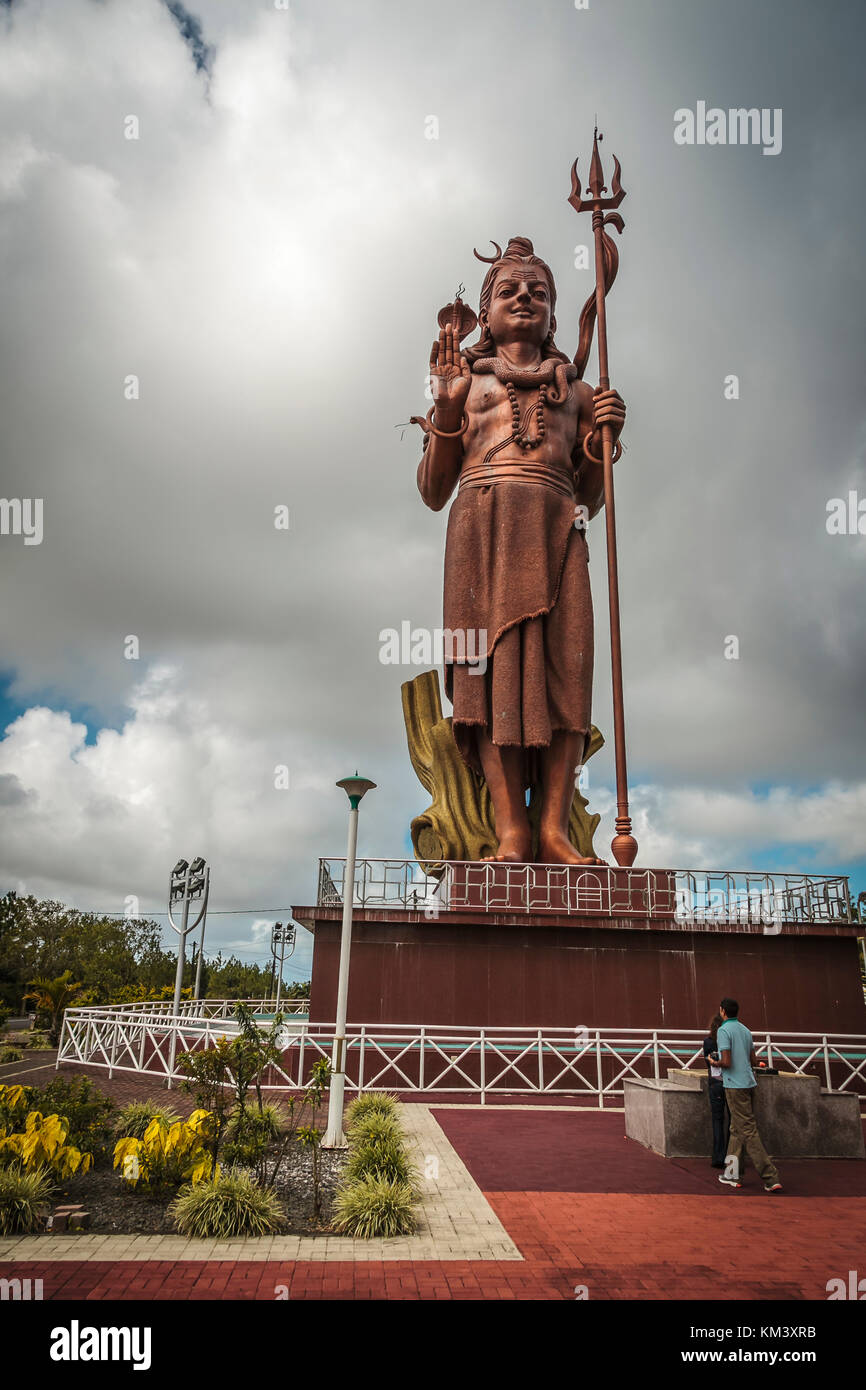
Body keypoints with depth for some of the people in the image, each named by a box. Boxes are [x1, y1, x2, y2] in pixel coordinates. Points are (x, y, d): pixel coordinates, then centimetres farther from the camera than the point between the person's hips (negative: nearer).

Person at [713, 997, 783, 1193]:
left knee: (749, 1132, -5)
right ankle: (733, 1174, 20)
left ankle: (771, 1178, -8)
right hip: (749, 1083, 8)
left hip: (735, 1086, -8)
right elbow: (754, 1061, 15)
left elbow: (726, 1062, -19)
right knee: (737, 1130, 15)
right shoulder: (745, 1030, 12)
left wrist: (715, 1062, 0)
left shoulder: (724, 1030, -12)